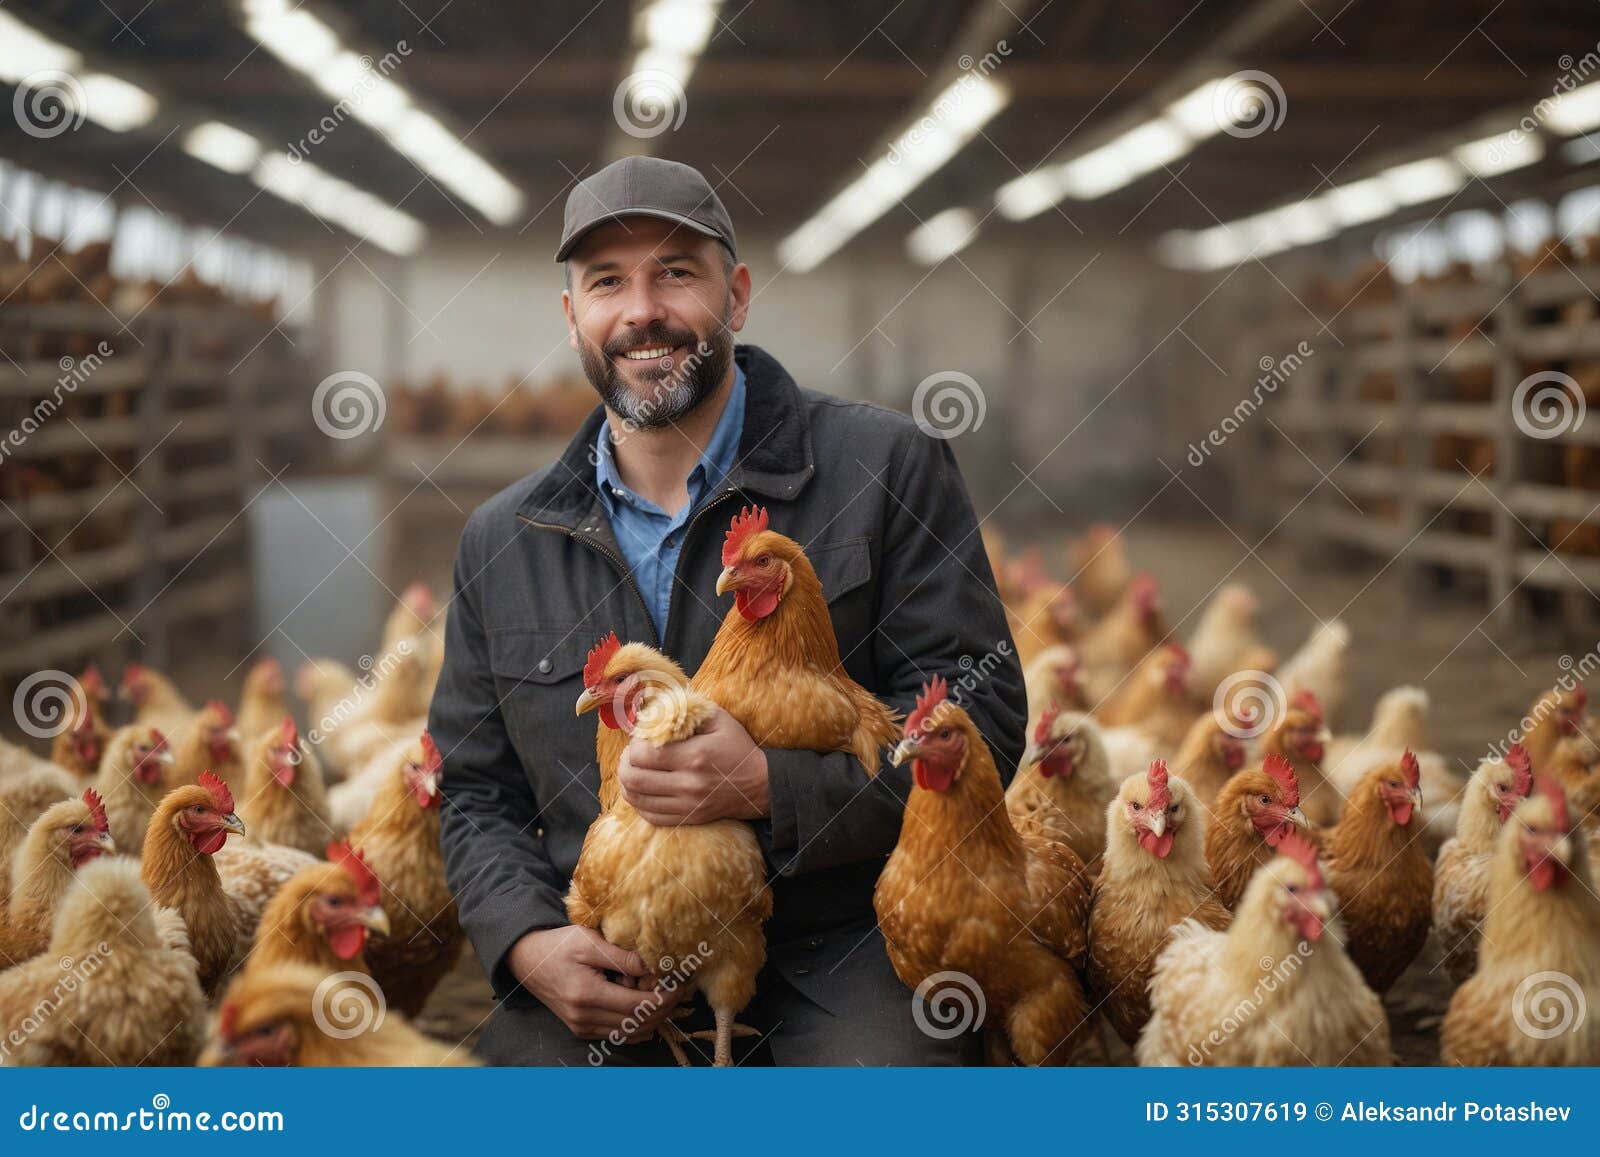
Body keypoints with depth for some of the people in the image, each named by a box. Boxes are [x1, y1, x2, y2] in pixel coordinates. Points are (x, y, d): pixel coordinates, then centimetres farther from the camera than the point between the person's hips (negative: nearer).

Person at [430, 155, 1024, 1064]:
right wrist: (529, 944, -4)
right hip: (603, 969, 3)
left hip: (834, 947, -2)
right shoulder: (501, 544, 12)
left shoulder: (886, 468, 1)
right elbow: (475, 793, 16)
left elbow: (981, 713, -4)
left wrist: (770, 785, -17)